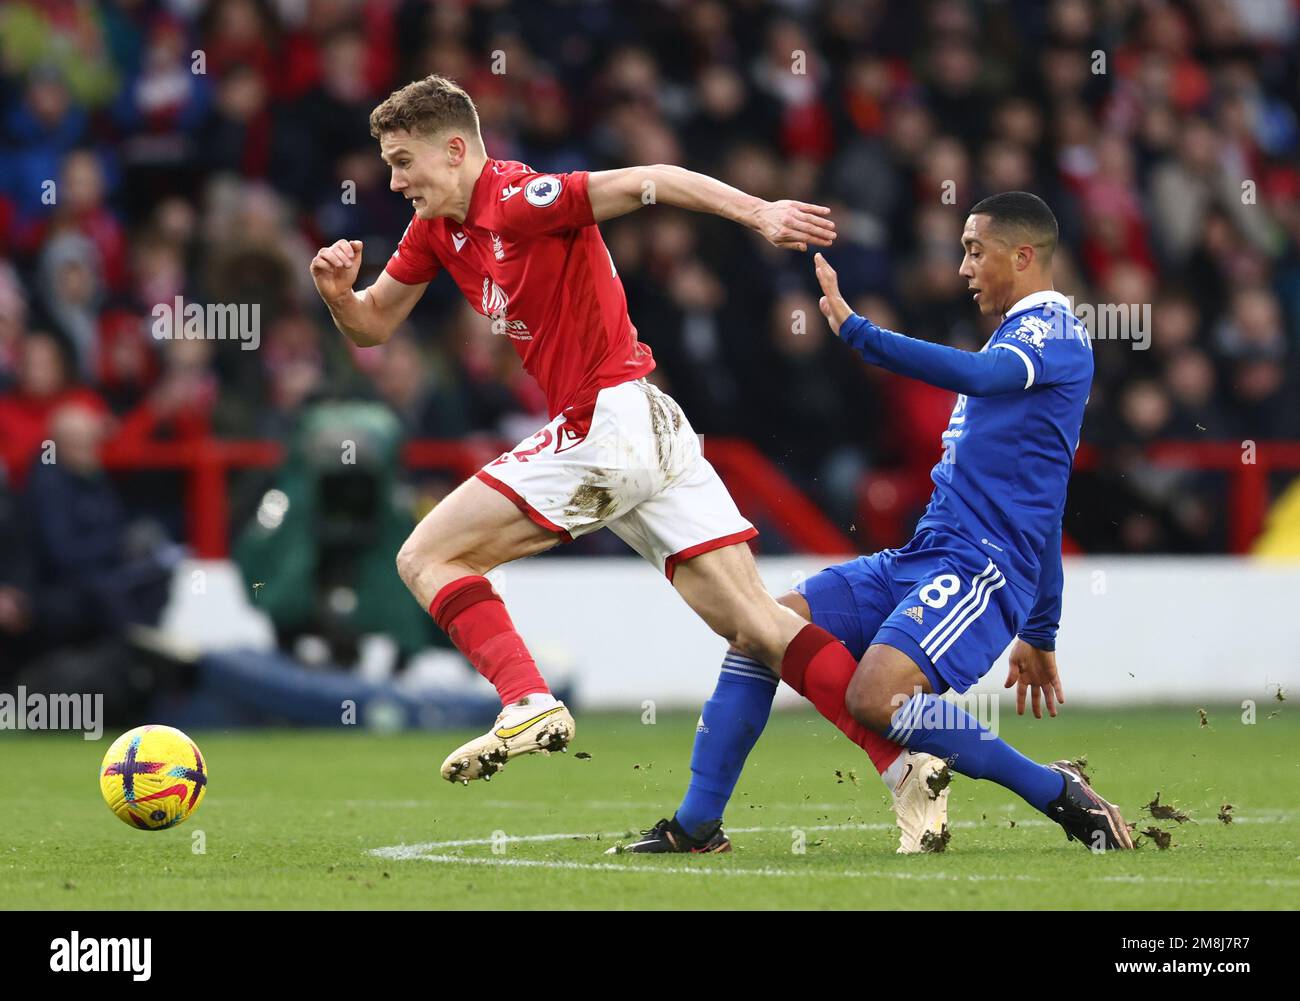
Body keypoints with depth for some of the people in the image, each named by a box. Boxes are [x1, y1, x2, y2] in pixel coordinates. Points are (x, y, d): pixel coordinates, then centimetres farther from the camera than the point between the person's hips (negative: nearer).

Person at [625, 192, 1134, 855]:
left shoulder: (1055, 331, -6)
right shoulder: (1022, 338, 25)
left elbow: (974, 373, -29)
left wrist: (853, 330, -33)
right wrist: (1038, 634, 32)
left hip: (981, 566, -10)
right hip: (920, 558, 10)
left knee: (875, 696, -28)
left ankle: (1059, 794, -11)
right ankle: (695, 825, 2)